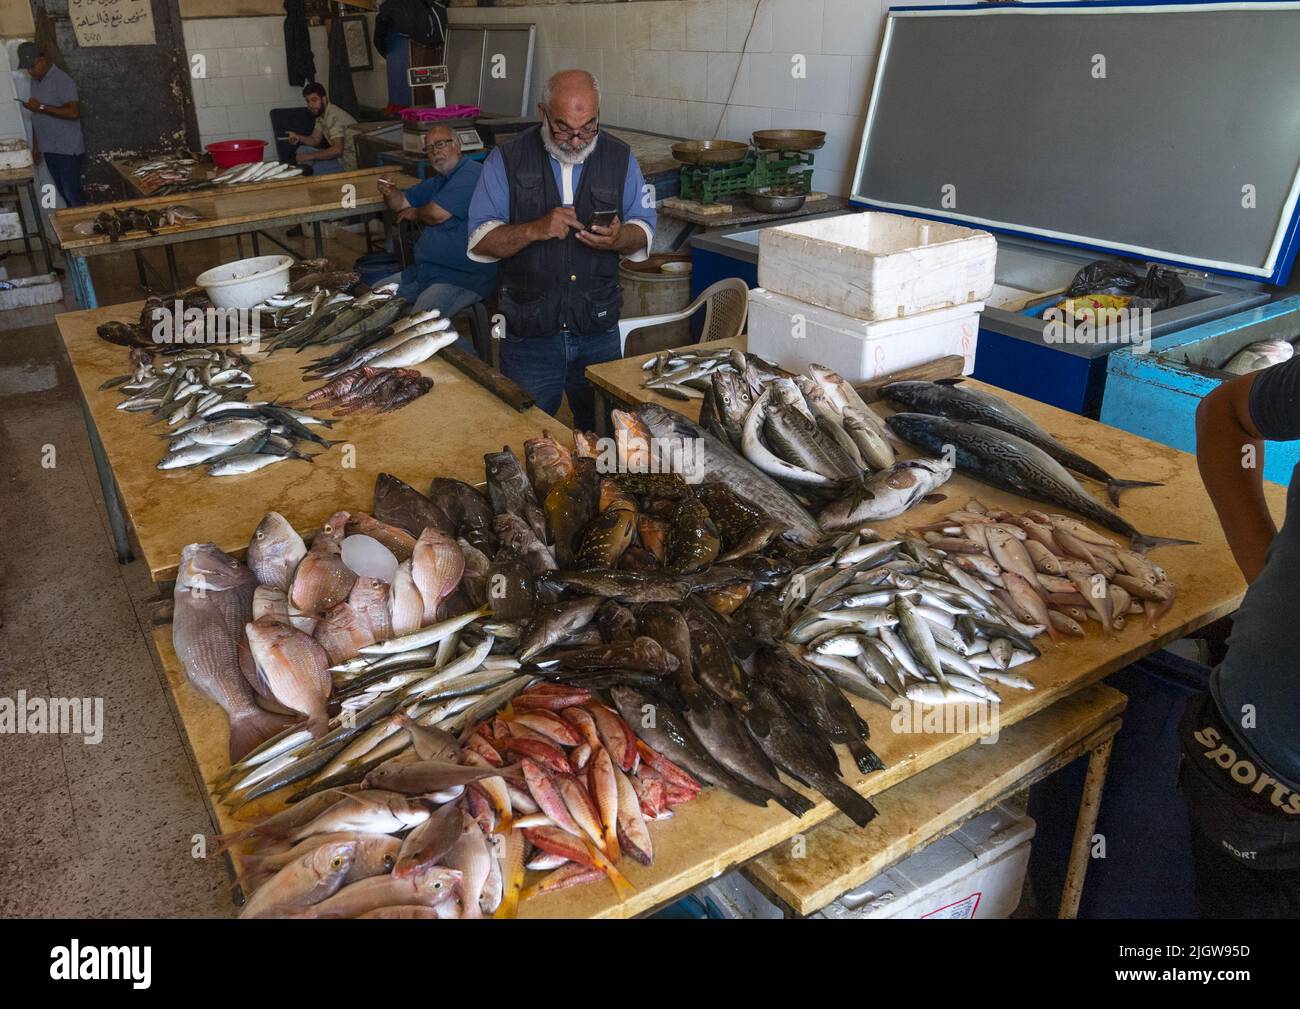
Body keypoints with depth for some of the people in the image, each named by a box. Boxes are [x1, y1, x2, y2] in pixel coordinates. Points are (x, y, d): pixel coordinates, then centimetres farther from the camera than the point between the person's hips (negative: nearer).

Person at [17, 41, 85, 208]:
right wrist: (35, 146, 17)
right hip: (49, 149, 8)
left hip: (67, 149, -8)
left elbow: (73, 112, -25)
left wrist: (41, 107, -23)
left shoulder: (62, 80, -13)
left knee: (73, 193, -7)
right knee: (63, 192, 12)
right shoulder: (35, 82, 12)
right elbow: (37, 117, 18)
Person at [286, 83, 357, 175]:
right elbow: (315, 140, 12)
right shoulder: (320, 113, 6)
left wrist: (310, 156, -25)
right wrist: (298, 137, -9)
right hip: (339, 157, 9)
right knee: (303, 150, 8)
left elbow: (337, 150, -32)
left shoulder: (334, 116, -23)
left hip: (348, 164, -9)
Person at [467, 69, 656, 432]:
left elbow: (644, 232, 7)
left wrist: (618, 238, -17)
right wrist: (534, 230, -23)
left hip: (599, 334, 2)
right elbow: (480, 242, -5)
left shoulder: (620, 159, 4)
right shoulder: (507, 160, -2)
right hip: (528, 336, -1)